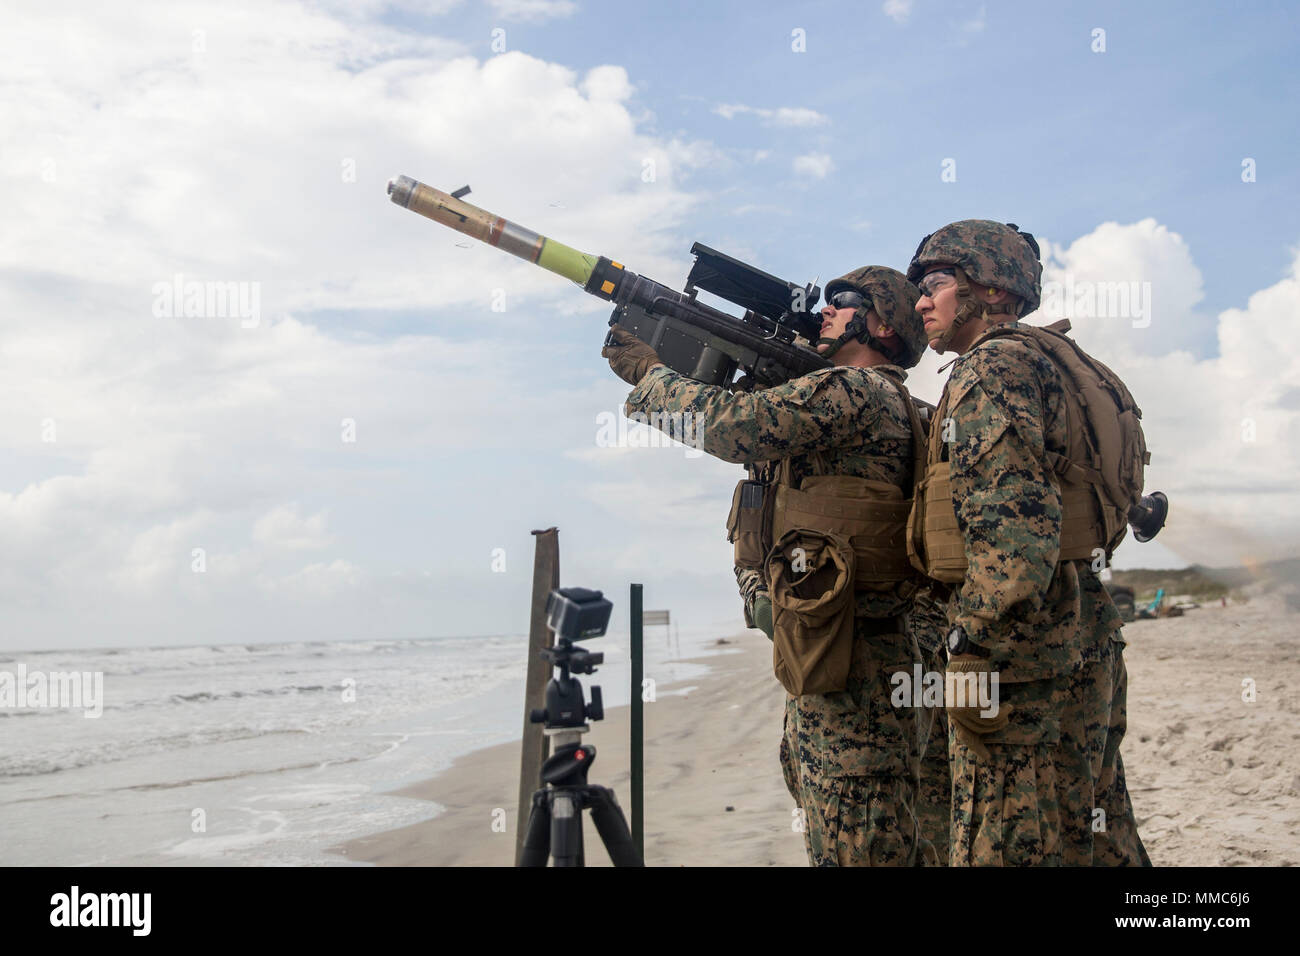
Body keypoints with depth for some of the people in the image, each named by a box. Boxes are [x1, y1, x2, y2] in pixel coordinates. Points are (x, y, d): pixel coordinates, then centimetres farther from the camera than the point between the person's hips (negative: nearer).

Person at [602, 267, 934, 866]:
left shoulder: (861, 391, -13)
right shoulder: (843, 395, 20)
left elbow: (727, 425, -19)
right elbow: (753, 432, 22)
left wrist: (647, 371, -4)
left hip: (849, 668, -10)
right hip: (819, 656, 10)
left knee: (854, 847, -3)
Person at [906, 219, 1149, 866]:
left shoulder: (993, 366, -10)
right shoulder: (1058, 363, 20)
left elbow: (1014, 519, -23)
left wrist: (975, 650, -22)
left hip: (1026, 645, -10)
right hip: (1089, 639, 10)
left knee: (1002, 848, -4)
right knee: (1094, 843, 17)